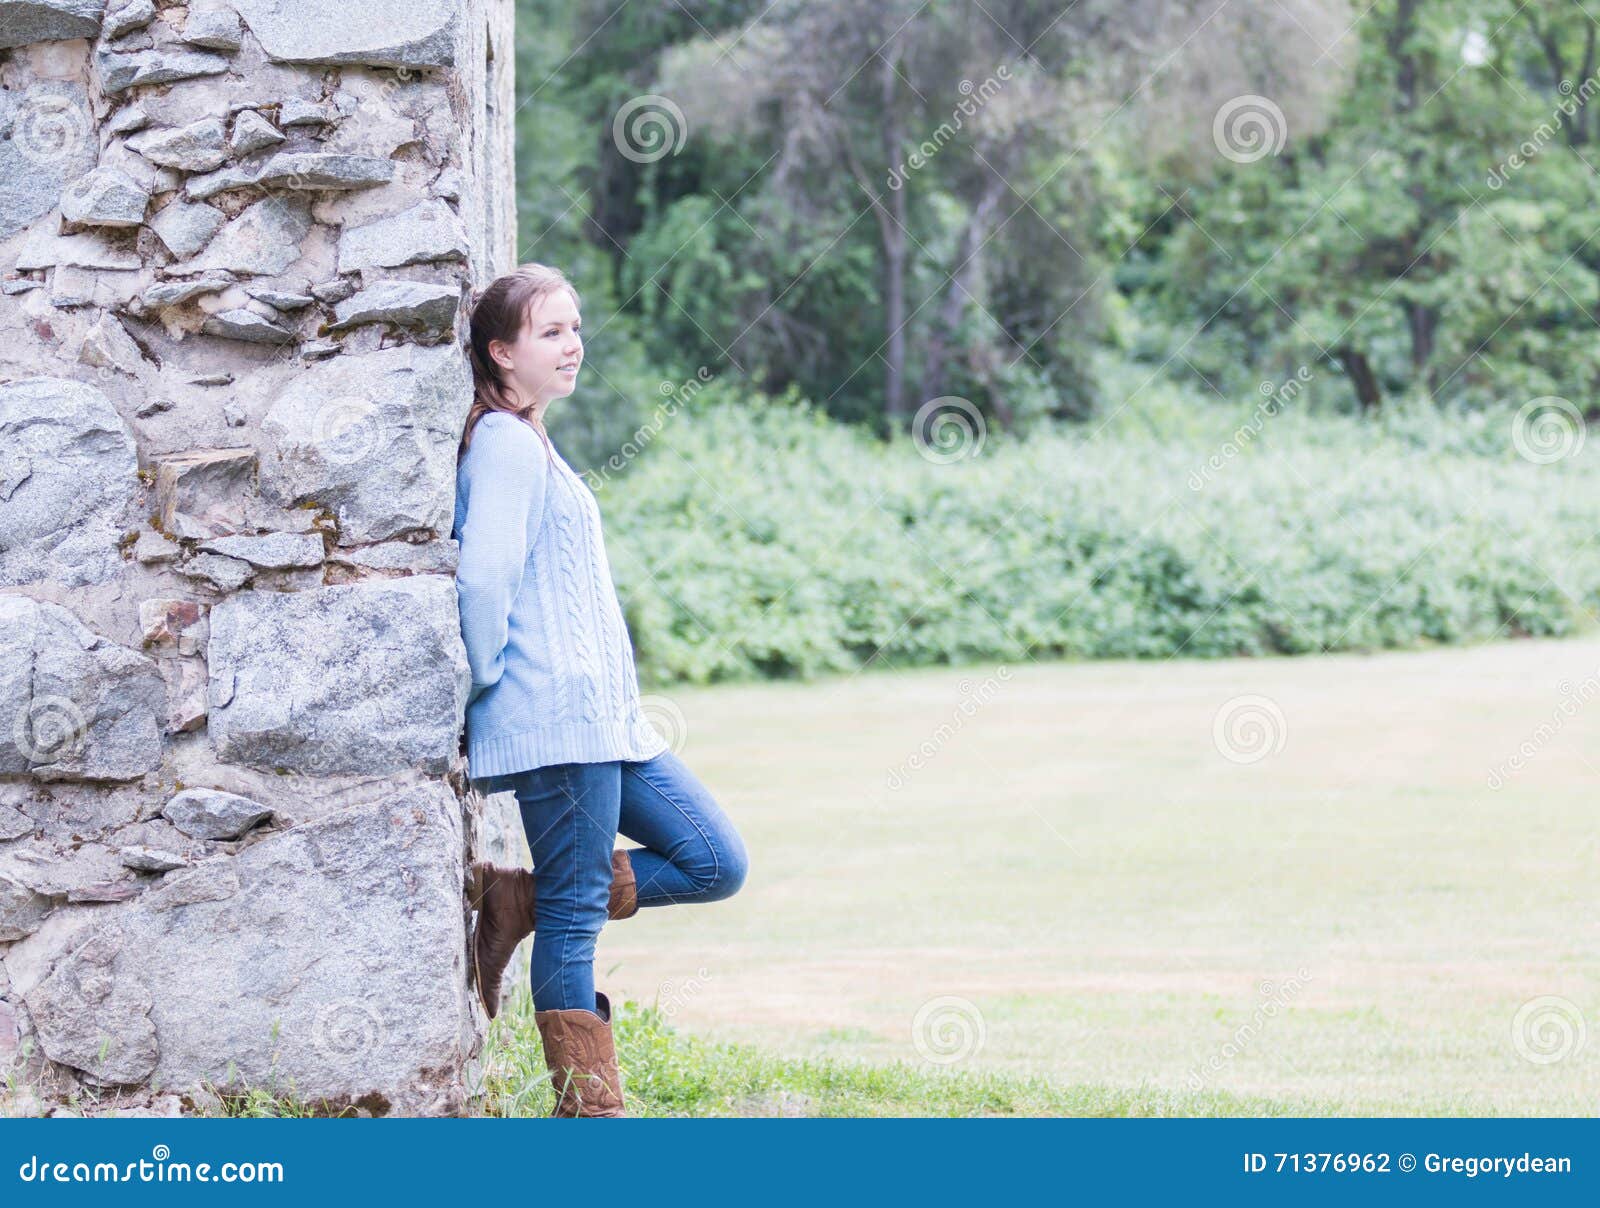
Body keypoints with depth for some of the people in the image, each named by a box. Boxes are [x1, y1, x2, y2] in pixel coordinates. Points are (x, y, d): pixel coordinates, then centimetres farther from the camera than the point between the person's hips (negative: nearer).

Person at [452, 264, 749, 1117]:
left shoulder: (531, 444, 20)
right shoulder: (504, 443, -9)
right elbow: (482, 575, -19)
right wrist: (485, 681, -9)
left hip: (607, 721, 10)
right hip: (555, 720, -10)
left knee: (716, 863, 8)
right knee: (573, 918, -5)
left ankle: (511, 900, 8)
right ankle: (588, 1108, 1)